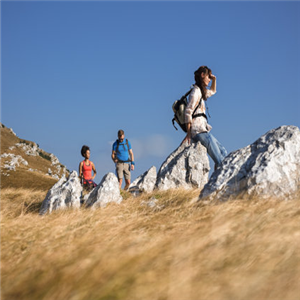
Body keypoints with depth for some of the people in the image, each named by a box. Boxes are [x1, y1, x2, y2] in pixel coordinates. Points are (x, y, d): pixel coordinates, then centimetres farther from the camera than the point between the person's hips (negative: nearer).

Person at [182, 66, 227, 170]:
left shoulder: (201, 91, 20)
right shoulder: (196, 91, -9)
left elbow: (212, 91, 42)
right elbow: (188, 112, -16)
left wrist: (214, 79, 22)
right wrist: (188, 133, -18)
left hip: (203, 130, 10)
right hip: (199, 131, -10)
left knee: (223, 153, 10)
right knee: (220, 161, -14)